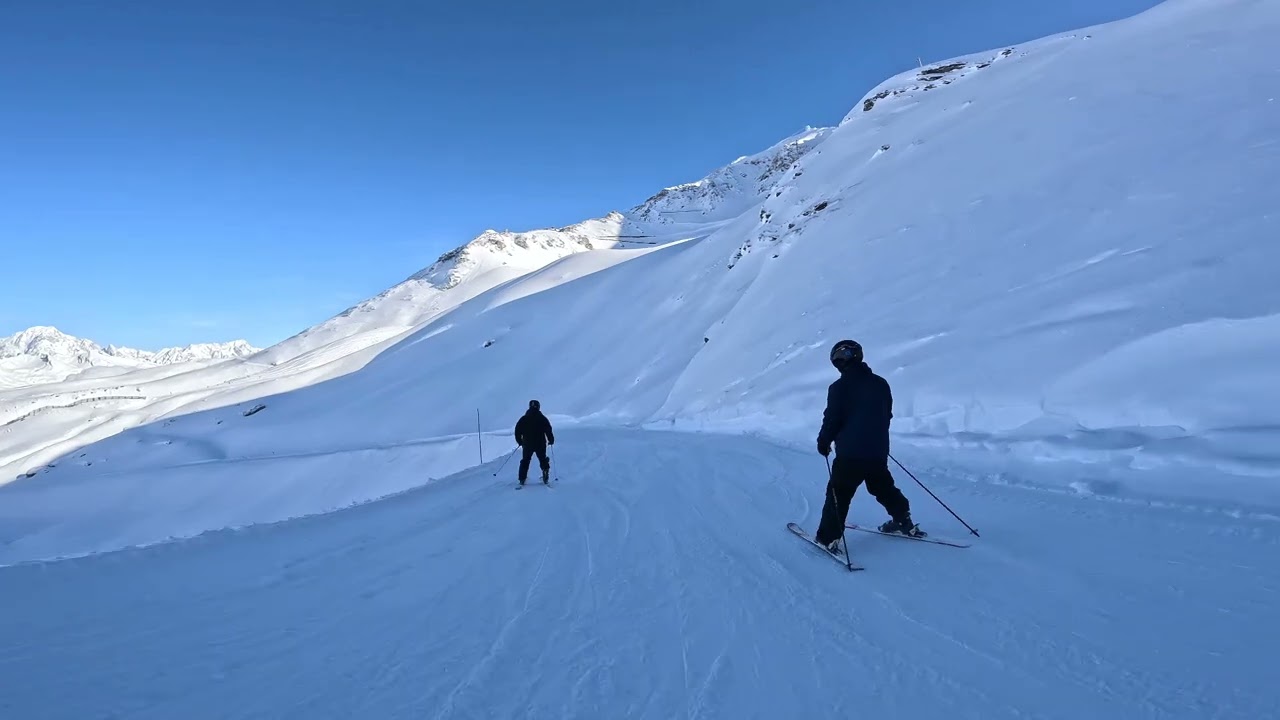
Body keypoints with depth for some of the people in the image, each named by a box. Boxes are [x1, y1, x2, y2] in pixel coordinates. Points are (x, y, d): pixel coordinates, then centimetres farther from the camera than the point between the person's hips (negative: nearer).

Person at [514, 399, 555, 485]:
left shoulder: (523, 418, 2)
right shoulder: (542, 418, -3)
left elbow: (517, 431, 3)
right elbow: (548, 430, -5)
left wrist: (519, 441, 16)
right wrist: (551, 440, 9)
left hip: (527, 444, 1)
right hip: (540, 444, -1)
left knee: (525, 461, 13)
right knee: (543, 461, 13)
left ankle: (522, 479, 6)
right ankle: (545, 478, 7)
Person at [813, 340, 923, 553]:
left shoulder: (839, 387, -11)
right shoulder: (880, 383, 6)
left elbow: (832, 420, -10)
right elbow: (887, 415, 15)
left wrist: (823, 442, 6)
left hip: (850, 453, -5)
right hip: (878, 451, 6)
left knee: (838, 494, 3)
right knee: (883, 487, 27)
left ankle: (829, 538, 1)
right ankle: (904, 522, 34)